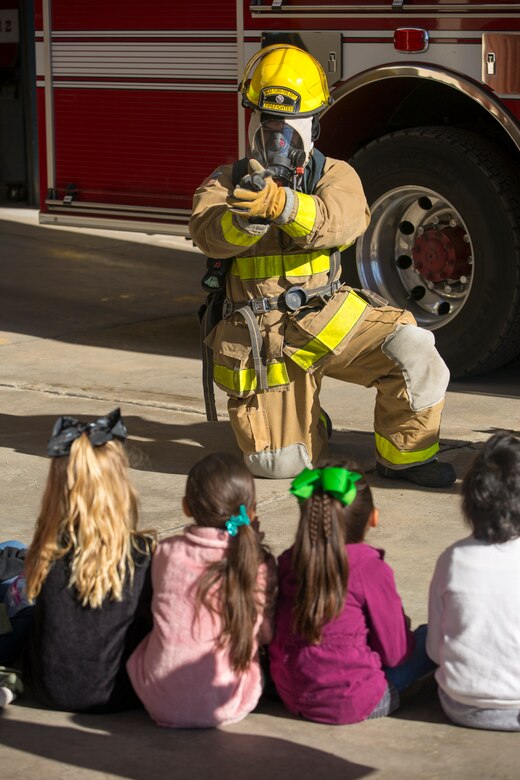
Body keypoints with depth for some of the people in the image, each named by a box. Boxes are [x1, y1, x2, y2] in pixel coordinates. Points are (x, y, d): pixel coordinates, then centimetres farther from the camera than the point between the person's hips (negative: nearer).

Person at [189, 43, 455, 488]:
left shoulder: (335, 175, -1)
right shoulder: (227, 183, 1)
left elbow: (341, 220, -25)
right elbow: (209, 233, -20)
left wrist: (282, 204, -44)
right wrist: (249, 214, -42)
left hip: (328, 317, 0)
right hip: (259, 336, 0)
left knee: (414, 353, -23)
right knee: (280, 465, -2)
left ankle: (403, 455, 0)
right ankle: (305, 420, 35)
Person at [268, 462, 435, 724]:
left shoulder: (287, 562, -1)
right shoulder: (370, 568, -16)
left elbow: (276, 636, 10)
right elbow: (394, 653, -9)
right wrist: (403, 626, 14)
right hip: (353, 706, -6)